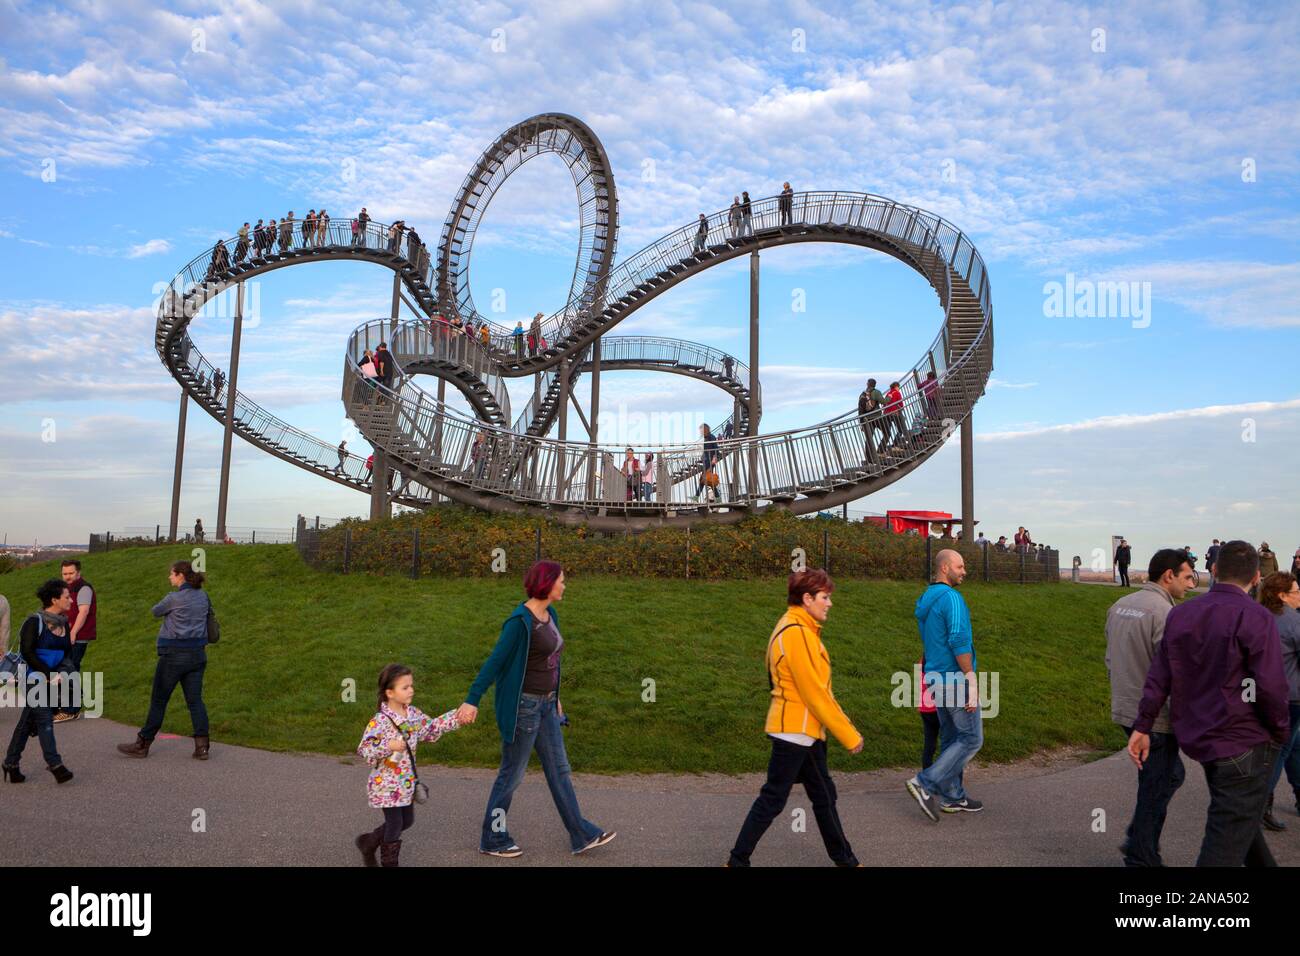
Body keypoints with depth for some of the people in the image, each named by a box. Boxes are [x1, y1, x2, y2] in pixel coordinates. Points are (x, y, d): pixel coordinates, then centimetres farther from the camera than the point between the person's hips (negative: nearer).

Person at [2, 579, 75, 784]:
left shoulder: (64, 623, 6)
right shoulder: (34, 622, -14)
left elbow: (67, 652, 11)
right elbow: (27, 653, -16)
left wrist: (63, 673, -8)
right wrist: (50, 674, -16)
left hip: (50, 680, 7)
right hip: (33, 679, -6)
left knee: (28, 722, 12)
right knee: (45, 720, -9)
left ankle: (10, 764, 22)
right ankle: (55, 765, -9)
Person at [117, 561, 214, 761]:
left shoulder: (174, 598, -12)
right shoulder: (203, 597, 5)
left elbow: (156, 611, 4)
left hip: (174, 655, -5)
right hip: (197, 655, 6)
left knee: (159, 700, 7)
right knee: (195, 700, 5)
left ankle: (143, 744, 18)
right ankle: (202, 746, -1)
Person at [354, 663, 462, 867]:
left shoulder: (414, 714, 1)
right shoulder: (380, 721, -22)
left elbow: (432, 728, 13)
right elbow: (364, 751, -22)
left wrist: (457, 717, 4)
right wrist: (388, 746, -34)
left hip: (407, 782, 8)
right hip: (387, 784, -8)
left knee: (407, 820, 17)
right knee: (395, 823, 2)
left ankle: (368, 842, 37)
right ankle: (389, 862, 23)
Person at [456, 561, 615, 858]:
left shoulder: (549, 616, 6)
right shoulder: (520, 620, -21)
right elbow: (494, 662, -22)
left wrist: (553, 697, 25)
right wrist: (471, 701, -25)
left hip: (543, 704, 9)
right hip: (522, 706, -9)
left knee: (558, 769, 13)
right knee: (512, 774, 7)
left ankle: (582, 835, 23)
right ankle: (492, 839, 26)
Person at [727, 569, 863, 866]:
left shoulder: (798, 629, 11)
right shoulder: (797, 633, -21)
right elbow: (814, 693, -20)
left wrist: (845, 727, 13)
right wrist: (849, 735, -13)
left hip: (804, 729, 10)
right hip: (795, 730, -10)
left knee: (823, 795, 18)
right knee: (773, 799, 1)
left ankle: (844, 859, 30)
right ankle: (738, 860, 12)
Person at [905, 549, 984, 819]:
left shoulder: (924, 601, 13)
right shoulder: (951, 597, -16)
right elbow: (959, 641, -23)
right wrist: (972, 681, -21)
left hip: (936, 679, 9)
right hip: (956, 679, -9)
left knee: (951, 738, 14)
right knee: (972, 739, -1)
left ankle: (953, 797, 20)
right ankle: (925, 784, -7)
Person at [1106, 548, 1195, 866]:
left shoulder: (1119, 606, 7)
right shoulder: (1164, 613, -20)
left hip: (1125, 710, 9)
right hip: (1155, 717, -8)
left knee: (1171, 774, 24)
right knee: (1156, 788, 6)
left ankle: (1137, 840, 29)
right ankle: (1142, 858, 18)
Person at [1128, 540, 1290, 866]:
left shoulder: (1180, 614, 5)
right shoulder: (1255, 618, -14)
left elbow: (1158, 676, 5)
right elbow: (1271, 686, -18)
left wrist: (1142, 726, 8)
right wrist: (1281, 731, 0)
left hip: (1196, 739, 6)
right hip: (1243, 744, -6)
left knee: (1237, 817, 26)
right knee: (1227, 842, -2)